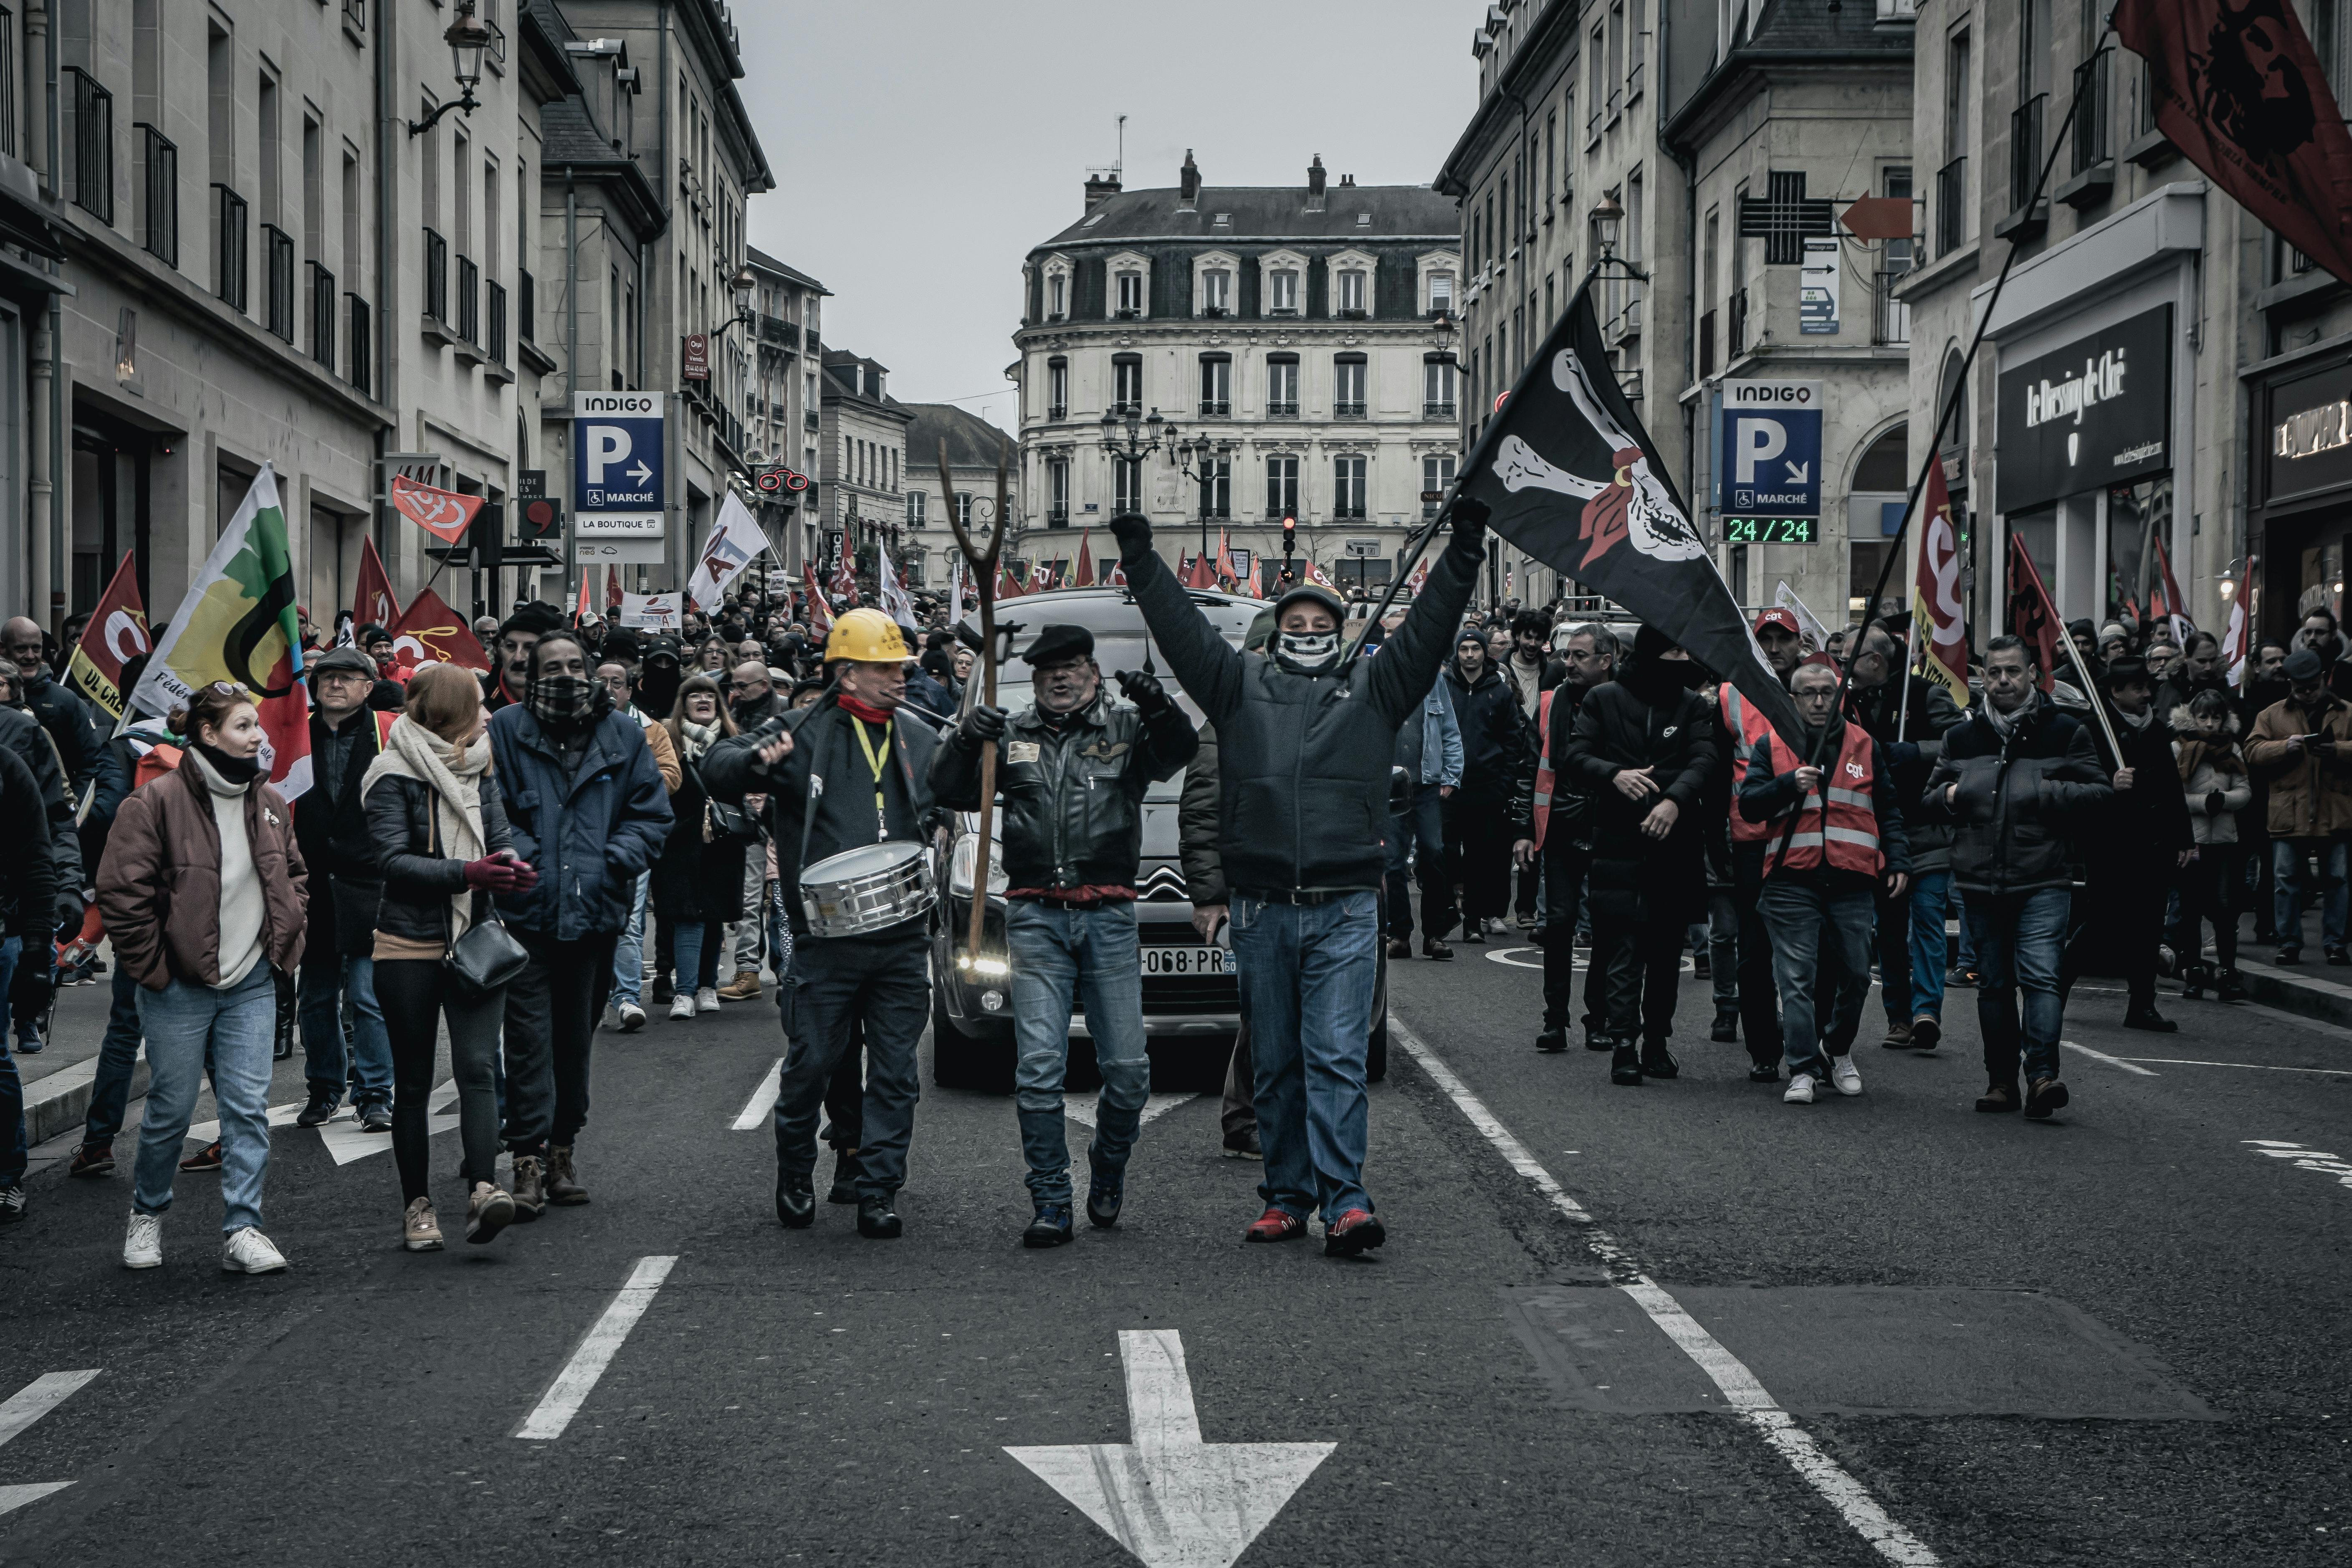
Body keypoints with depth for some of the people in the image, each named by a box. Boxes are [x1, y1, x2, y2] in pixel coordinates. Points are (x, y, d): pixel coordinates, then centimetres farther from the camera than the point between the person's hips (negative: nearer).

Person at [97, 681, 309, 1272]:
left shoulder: (270, 804, 8)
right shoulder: (156, 802, -11)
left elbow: (296, 877, 21)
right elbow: (121, 893, -11)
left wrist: (286, 944, 10)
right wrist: (153, 969, -10)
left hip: (252, 985, 4)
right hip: (180, 988, -4)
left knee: (249, 1107, -2)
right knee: (171, 1111, 5)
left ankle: (242, 1230, 1)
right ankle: (146, 1215, 28)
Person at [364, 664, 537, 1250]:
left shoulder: (477, 768, 11)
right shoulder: (394, 776, -7)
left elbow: (500, 839, 10)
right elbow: (392, 861, -16)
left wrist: (512, 869, -14)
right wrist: (465, 873, -27)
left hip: (474, 941, 3)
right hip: (409, 946, -3)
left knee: (477, 1068, -12)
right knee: (413, 1081, 6)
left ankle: (482, 1190, -20)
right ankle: (417, 1206, 15)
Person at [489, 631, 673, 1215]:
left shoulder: (623, 734, 7)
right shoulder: (506, 730, 0)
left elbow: (651, 814, 8)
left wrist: (616, 862, -6)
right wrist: (515, 858, -13)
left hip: (596, 914, 3)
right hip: (527, 911, -3)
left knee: (577, 1036, 13)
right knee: (530, 1037, -8)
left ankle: (563, 1152, 25)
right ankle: (529, 1162, -6)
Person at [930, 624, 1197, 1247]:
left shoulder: (1125, 728, 9)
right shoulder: (1013, 736, 13)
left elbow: (1179, 753, -9)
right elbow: (950, 793, 9)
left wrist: (1158, 707, -28)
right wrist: (964, 742, -11)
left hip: (1109, 917, 0)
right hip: (1036, 919, 1)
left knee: (1127, 1067, 0)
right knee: (1039, 1066, -5)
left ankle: (1108, 1169, 26)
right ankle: (1051, 1202, 2)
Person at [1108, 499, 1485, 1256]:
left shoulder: (1372, 688, 11)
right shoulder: (1242, 684, 11)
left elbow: (1428, 627, 5)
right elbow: (1180, 625, 7)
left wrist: (1464, 551, -4)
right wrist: (1141, 558, 0)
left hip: (1345, 909, -2)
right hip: (1262, 909, 2)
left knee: (1337, 1056, -8)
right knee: (1276, 1064, 9)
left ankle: (1344, 1201, -11)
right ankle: (1287, 1196, 17)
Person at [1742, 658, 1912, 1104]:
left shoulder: (1865, 745, 13)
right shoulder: (1772, 746, 8)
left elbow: (1888, 810, 17)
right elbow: (1749, 804, -1)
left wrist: (1898, 862, 7)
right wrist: (1790, 784, -17)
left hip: (1853, 882, 2)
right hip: (1792, 881, -2)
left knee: (1855, 974, 7)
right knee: (1797, 978, -7)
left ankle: (1838, 1051, 30)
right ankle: (1803, 1070, -3)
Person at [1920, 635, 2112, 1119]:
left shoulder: (2064, 732, 3)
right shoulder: (1961, 737, 13)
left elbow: (2101, 792, 2)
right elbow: (1927, 799, 21)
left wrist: (2049, 793, -12)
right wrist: (1948, 797, -1)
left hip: (2044, 881, -4)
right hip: (1980, 880, 4)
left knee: (2041, 973, -17)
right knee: (1994, 983, 9)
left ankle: (2042, 1074, -21)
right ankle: (2002, 1080, 16)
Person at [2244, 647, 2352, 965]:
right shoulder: (2272, 715, 8)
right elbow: (2253, 752, 0)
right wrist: (2285, 747, -15)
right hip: (2289, 815, 0)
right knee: (2287, 881, 3)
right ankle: (2289, 943, 10)